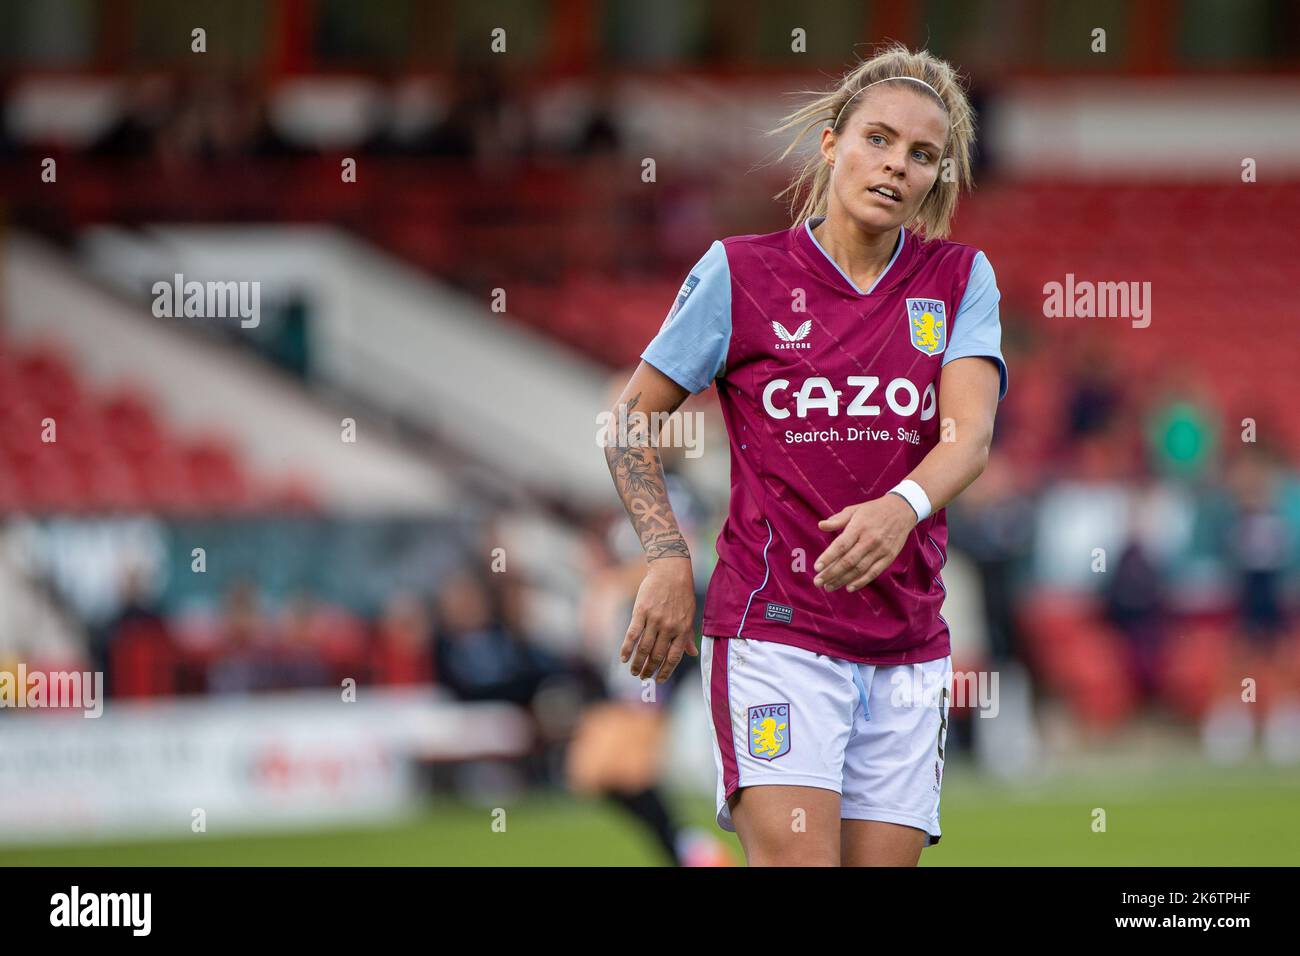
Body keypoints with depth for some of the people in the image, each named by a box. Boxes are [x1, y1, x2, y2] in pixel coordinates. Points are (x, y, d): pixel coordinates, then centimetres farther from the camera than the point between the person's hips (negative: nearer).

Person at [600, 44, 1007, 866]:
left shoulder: (959, 279, 6)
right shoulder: (740, 272, 1)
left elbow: (970, 433, -8)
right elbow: (632, 420, 9)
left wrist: (901, 507, -29)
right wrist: (669, 559, -4)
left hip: (907, 645, 3)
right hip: (772, 631, -3)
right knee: (796, 863, -18)